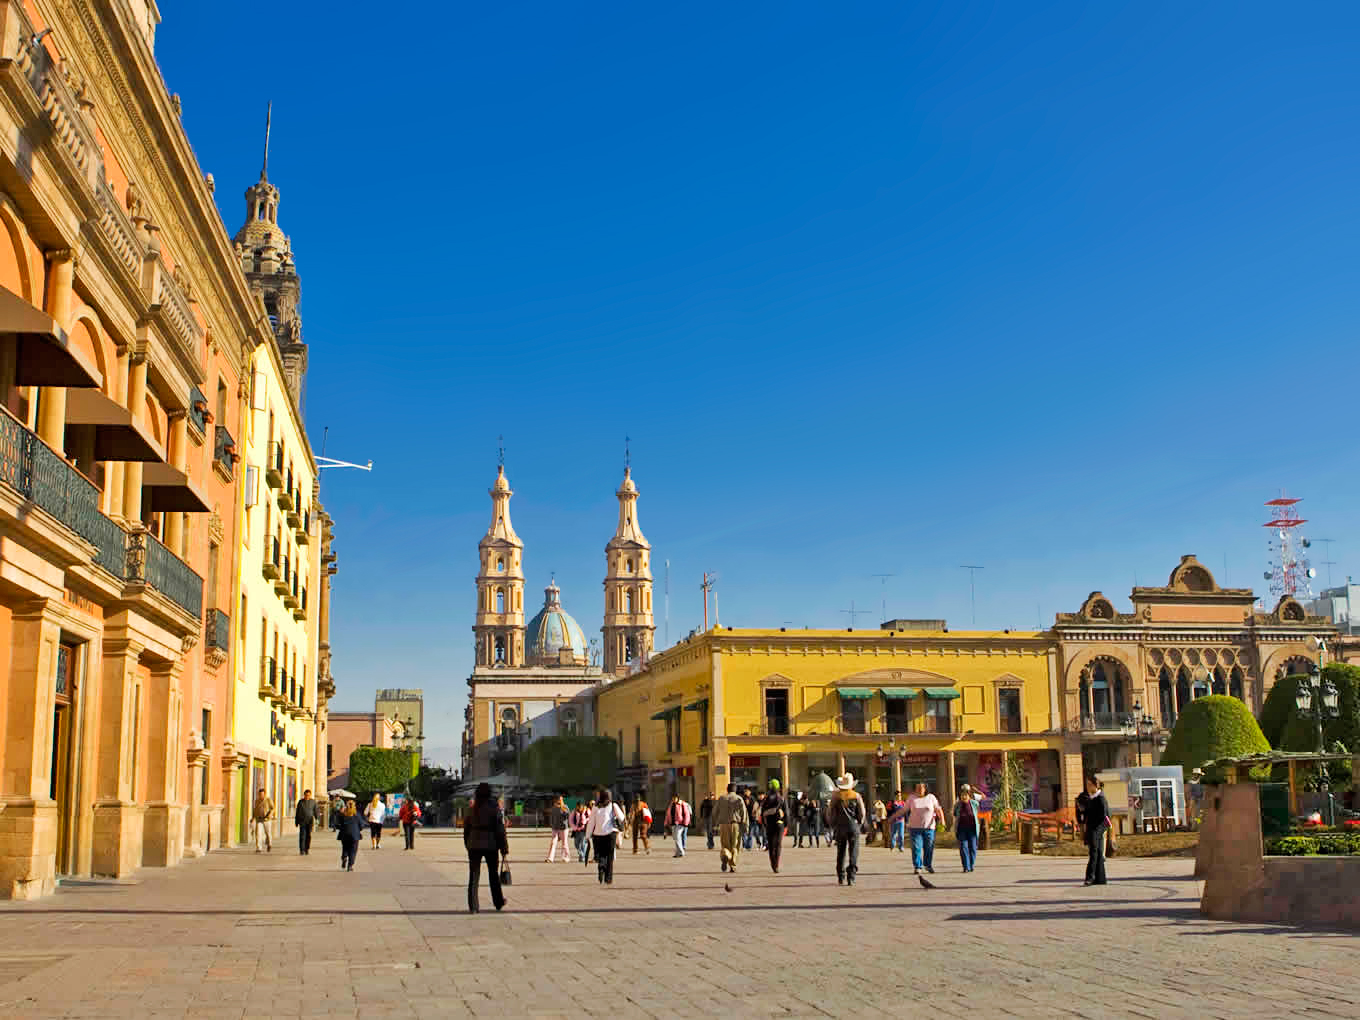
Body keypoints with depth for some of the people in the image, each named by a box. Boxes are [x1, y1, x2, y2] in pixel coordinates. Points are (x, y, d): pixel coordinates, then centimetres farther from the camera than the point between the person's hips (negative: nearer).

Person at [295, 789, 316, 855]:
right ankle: (302, 850, -7)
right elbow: (297, 812, 7)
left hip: (310, 821, 1)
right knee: (302, 835, -8)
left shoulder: (313, 802, 4)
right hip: (302, 821, -1)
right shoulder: (301, 802, 2)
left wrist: (317, 819, -2)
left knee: (308, 835, 2)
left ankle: (307, 849, 15)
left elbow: (315, 811, 6)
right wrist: (296, 822, 7)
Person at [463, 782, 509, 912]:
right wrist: (504, 849, -5)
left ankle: (473, 906, -3)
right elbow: (500, 830, -10)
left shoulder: (472, 809, 2)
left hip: (474, 845, 2)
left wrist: (468, 845, 19)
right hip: (491, 845, -2)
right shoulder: (494, 808, -9)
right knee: (493, 874, 15)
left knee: (474, 875, 5)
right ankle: (498, 902, 27)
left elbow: (466, 828, 9)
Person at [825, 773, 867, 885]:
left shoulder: (836, 796, -1)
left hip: (840, 827, 1)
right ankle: (851, 878, -4)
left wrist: (832, 825, 13)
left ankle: (841, 878, 13)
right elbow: (862, 813, -2)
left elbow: (830, 812, 0)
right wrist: (859, 824, 14)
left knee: (841, 853, 11)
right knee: (853, 853, 2)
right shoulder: (856, 796, -2)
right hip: (854, 827, -1)